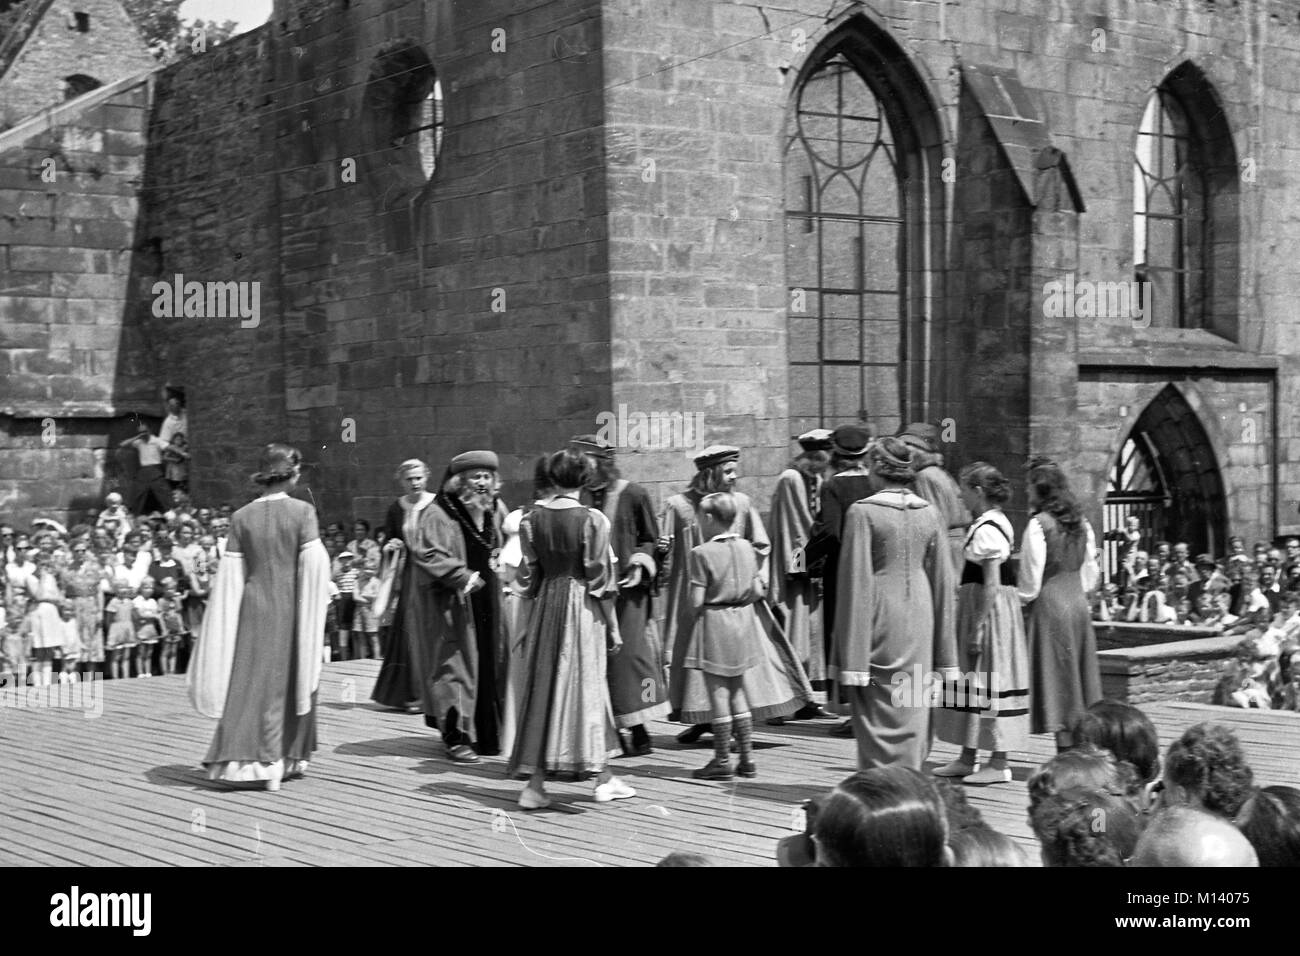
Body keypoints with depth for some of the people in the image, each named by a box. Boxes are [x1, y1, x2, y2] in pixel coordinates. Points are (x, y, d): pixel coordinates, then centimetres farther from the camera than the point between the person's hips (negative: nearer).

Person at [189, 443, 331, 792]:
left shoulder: (242, 517, -1)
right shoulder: (302, 512, -8)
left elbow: (229, 576, 1)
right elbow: (314, 565, -11)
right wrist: (314, 614, 1)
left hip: (254, 608, 2)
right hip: (290, 609, -2)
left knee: (250, 684, 6)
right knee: (293, 681, 12)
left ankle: (244, 759, -1)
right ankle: (288, 759, 17)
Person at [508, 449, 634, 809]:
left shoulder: (532, 519, -1)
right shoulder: (593, 520, -10)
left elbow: (529, 574, 3)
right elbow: (600, 578, -8)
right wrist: (612, 627, 0)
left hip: (545, 604, 3)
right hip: (583, 608, -3)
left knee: (543, 685, 8)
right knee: (587, 683, 8)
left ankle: (535, 782, 5)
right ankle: (602, 778, 15)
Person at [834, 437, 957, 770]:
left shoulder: (863, 512, -10)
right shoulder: (930, 513, 4)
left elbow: (856, 581, -11)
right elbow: (942, 580, 8)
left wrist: (852, 658, -8)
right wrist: (945, 654, 16)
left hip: (879, 619, -4)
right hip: (919, 618, 4)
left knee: (877, 712, 4)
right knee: (913, 713, 12)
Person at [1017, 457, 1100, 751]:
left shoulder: (1039, 524, -13)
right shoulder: (1081, 524, 8)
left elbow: (1031, 580, -11)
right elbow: (1090, 575, 14)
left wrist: (1023, 599, 6)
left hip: (1049, 605, -7)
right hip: (1079, 604, 7)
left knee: (1056, 682, -2)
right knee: (1078, 676, 12)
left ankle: (1065, 751, -3)